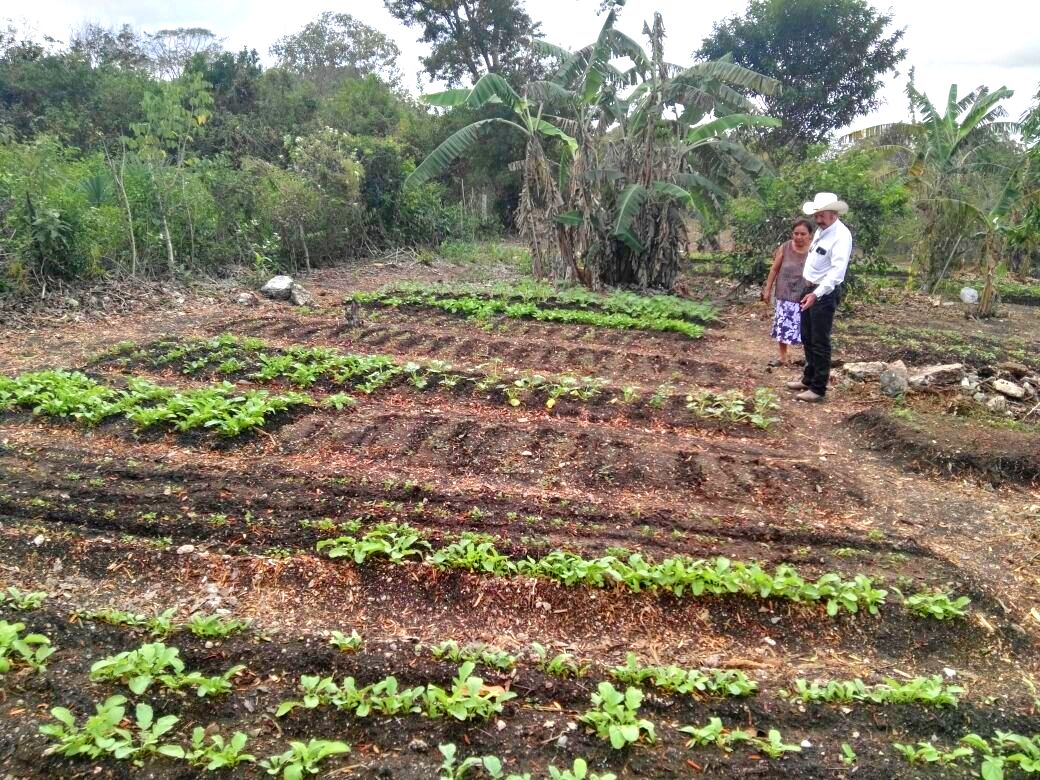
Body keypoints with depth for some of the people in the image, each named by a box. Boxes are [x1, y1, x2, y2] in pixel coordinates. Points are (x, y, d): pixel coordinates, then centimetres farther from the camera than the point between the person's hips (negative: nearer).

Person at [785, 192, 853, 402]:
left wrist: (817, 294, -36)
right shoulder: (821, 230, 9)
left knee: (820, 342, -2)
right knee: (807, 338, 18)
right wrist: (808, 289, 15)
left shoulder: (841, 236, -19)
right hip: (809, 290, 9)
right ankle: (808, 379, 33)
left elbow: (838, 270, -28)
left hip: (825, 294, -9)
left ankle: (818, 388, 8)